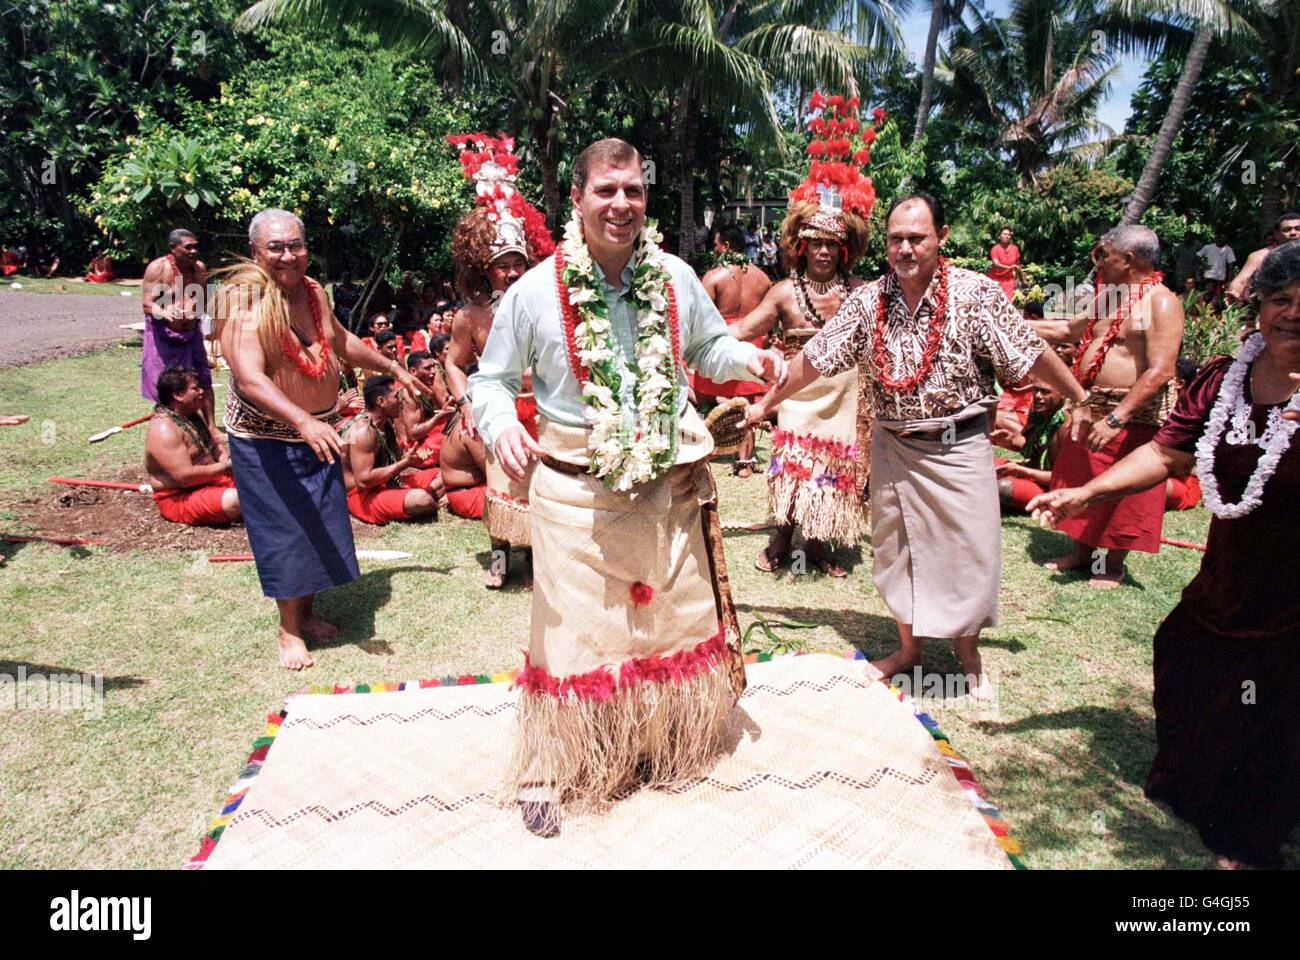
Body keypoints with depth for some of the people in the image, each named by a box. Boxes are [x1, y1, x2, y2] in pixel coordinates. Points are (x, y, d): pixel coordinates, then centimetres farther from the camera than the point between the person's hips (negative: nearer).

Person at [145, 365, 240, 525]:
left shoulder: (195, 413, 6)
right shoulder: (164, 430, -23)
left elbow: (215, 445, 15)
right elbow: (185, 477, -28)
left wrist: (228, 460, -7)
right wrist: (225, 467, -21)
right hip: (179, 498, -10)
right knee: (233, 500, -33)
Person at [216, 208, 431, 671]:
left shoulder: (312, 290, 3)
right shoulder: (245, 299, -19)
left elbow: (342, 342, 21)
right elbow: (249, 377, -30)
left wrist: (394, 369, 27)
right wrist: (302, 420, -42)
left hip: (318, 431, 7)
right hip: (266, 438, -6)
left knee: (322, 525, 13)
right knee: (284, 530, 2)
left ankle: (308, 613, 33)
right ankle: (289, 630, 20)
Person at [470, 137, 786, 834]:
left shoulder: (677, 278, 2)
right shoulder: (534, 291, -7)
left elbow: (708, 347, 16)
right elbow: (491, 380, 1)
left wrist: (750, 358, -5)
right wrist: (501, 425, -21)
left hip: (671, 485, 4)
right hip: (576, 491, -3)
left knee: (678, 617, 16)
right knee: (574, 632, 4)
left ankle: (668, 749, 41)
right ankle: (549, 775, 25)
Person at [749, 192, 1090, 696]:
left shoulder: (976, 293, -10)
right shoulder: (867, 300, -1)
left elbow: (1031, 352, -6)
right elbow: (813, 357, 3)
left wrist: (1082, 401, -2)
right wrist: (765, 403, 4)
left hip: (958, 446, -3)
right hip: (893, 445, 3)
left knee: (968, 551, 6)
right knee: (897, 550, 13)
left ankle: (968, 653, 30)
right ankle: (908, 648, 33)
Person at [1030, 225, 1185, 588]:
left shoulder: (1161, 302, -15)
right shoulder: (1108, 297, 11)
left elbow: (1160, 371, -22)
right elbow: (1069, 330, 27)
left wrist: (1116, 418, -27)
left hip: (1133, 415, -8)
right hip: (1090, 406, 8)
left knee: (1123, 492, 4)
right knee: (1079, 480, 15)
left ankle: (1113, 564, 21)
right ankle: (1081, 550, 31)